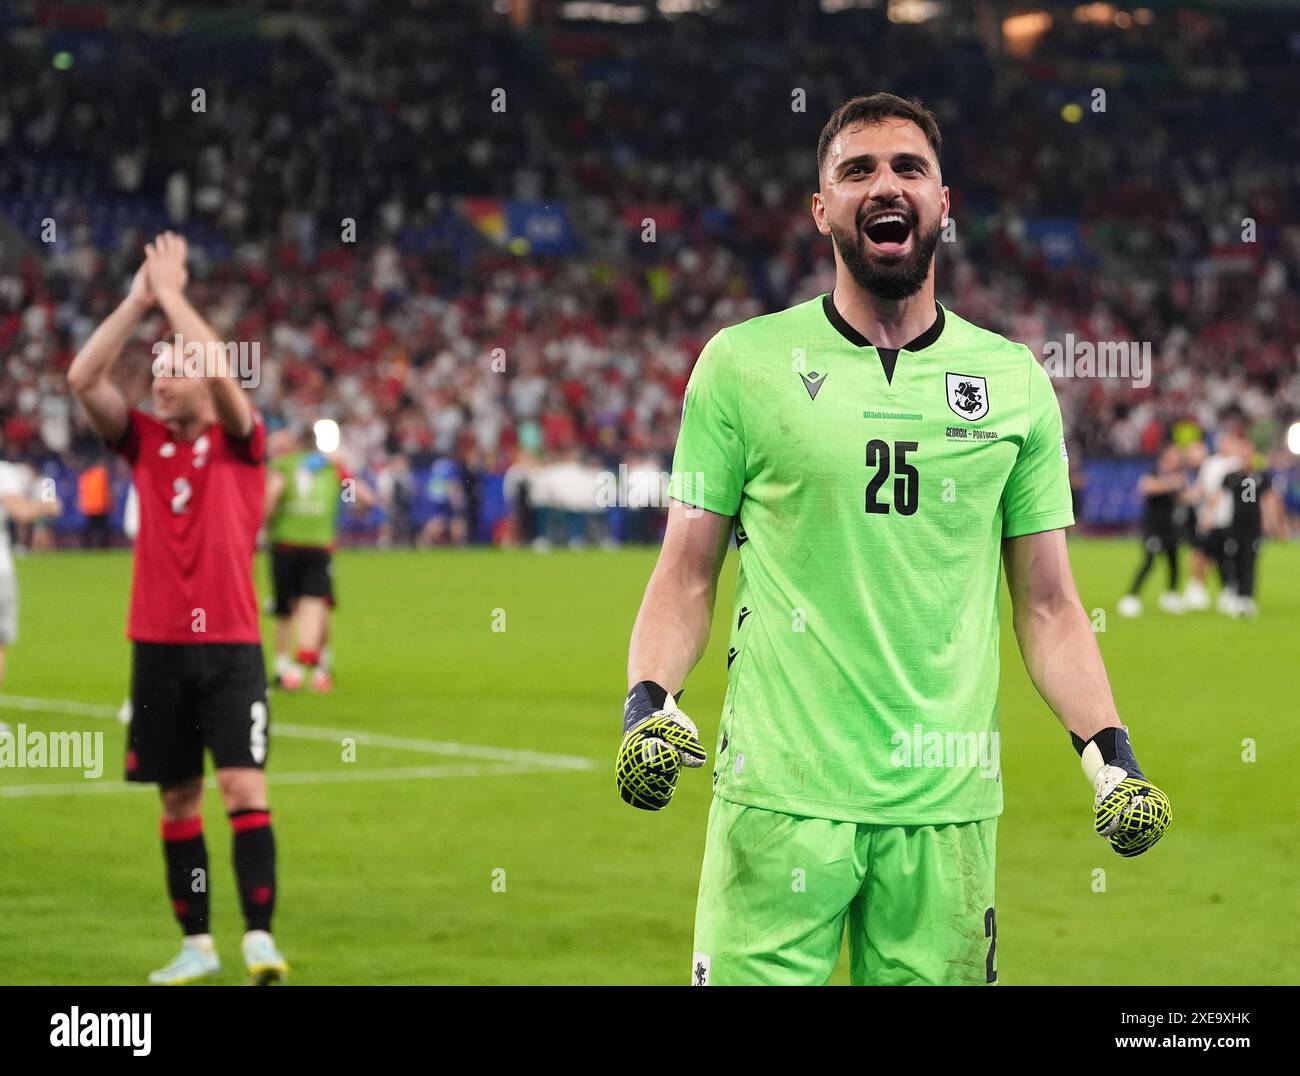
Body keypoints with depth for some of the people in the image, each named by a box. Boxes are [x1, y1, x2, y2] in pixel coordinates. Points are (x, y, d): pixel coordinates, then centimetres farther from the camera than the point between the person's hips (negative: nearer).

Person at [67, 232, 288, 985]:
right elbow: (83, 378, -4)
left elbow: (222, 370, -18)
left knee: (245, 788, -12)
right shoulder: (144, 442, 9)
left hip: (230, 646, -4)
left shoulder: (241, 442, 0)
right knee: (178, 798, 7)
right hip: (157, 645, 4)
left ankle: (260, 940, -14)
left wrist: (172, 294, -10)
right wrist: (138, 300, -8)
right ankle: (197, 944, 15)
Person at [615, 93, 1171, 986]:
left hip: (948, 802, 2)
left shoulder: (1013, 379, 10)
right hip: (780, 787, -2)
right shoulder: (743, 362, 4)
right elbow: (687, 575, 6)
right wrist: (649, 701, -10)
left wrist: (1109, 749, 1)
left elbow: (1047, 604, 13)